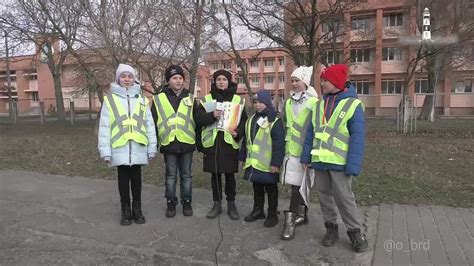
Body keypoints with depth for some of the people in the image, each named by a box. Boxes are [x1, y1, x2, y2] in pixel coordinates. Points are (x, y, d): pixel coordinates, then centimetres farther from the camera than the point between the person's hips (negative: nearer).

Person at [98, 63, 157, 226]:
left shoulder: (141, 99, 8)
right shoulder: (110, 99, 2)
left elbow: (149, 124, 6)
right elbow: (104, 126, -1)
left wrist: (151, 148, 3)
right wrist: (105, 150, -6)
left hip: (138, 147, 1)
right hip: (120, 148, -1)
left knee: (136, 179, 11)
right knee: (123, 180, 10)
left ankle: (137, 210, 24)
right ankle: (126, 212, 22)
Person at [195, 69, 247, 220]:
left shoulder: (238, 99, 6)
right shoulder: (207, 98, 7)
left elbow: (243, 120, 4)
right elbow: (198, 118, -3)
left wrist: (238, 133, -14)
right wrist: (212, 115, -21)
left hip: (230, 142, -1)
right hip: (212, 142, 1)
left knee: (230, 174, 6)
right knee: (215, 174, 9)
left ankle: (231, 205, 20)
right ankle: (217, 204, 22)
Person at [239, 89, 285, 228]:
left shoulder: (275, 121, -11)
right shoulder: (251, 120, 11)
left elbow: (279, 144, -16)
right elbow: (246, 140, 16)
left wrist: (276, 163, -19)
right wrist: (243, 157, 15)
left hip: (267, 164, -6)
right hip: (253, 163, 6)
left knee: (271, 189, 8)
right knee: (257, 187, 18)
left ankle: (273, 214, 21)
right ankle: (258, 210, 34)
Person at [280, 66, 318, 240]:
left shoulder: (314, 103, -8)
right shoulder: (289, 102, 12)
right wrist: (285, 142, 18)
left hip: (305, 151, -6)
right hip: (291, 149, 6)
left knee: (297, 184, -6)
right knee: (299, 184, 15)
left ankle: (290, 220, 0)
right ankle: (302, 215, 28)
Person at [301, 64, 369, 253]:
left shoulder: (353, 104, -8)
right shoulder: (319, 104, 9)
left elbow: (357, 138, -12)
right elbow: (311, 133, 11)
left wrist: (353, 166, -18)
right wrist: (306, 157, 6)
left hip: (339, 162, -5)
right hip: (319, 160, 6)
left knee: (344, 198, 1)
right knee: (324, 196, 13)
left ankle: (355, 232, 19)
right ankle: (331, 228, 29)